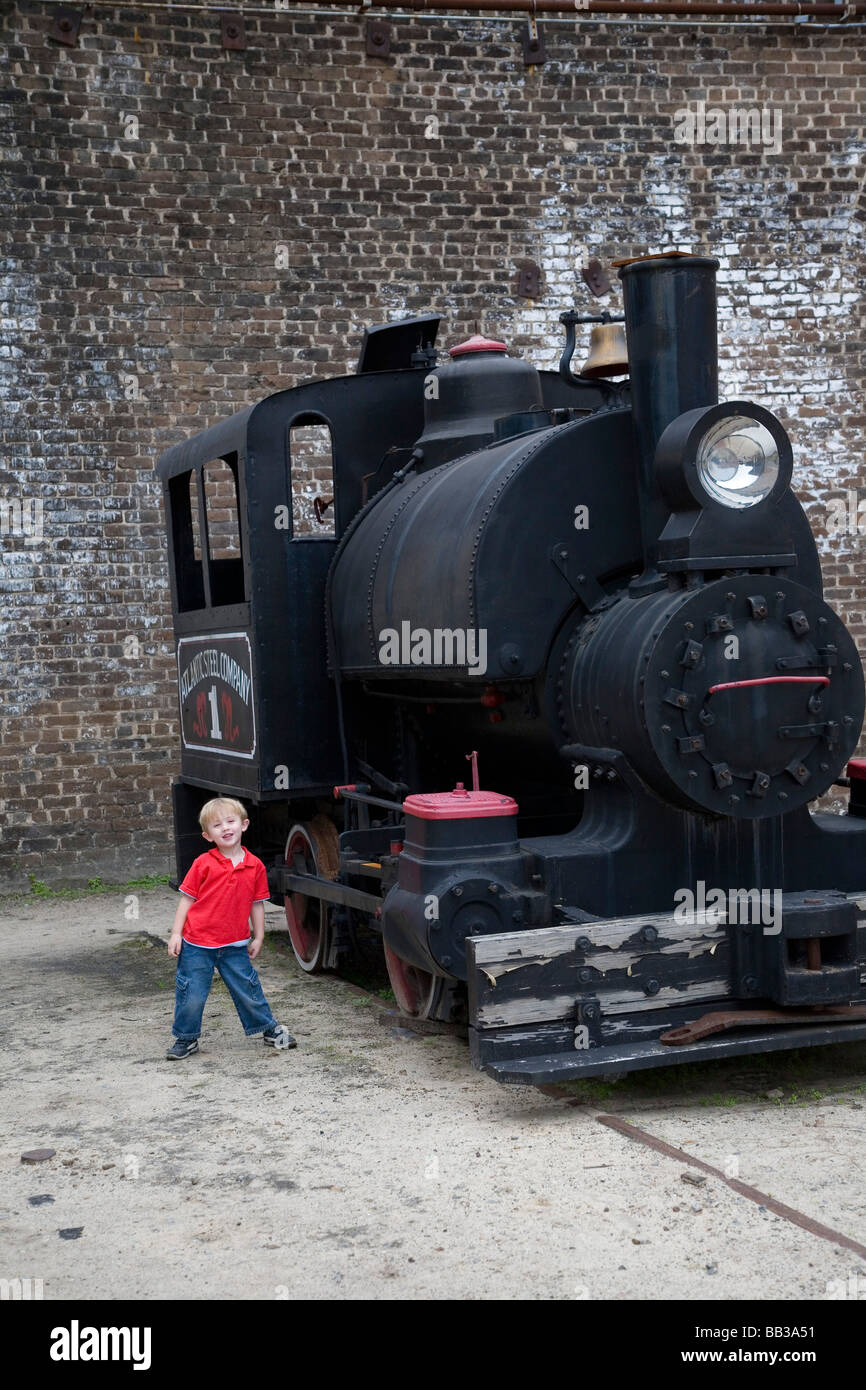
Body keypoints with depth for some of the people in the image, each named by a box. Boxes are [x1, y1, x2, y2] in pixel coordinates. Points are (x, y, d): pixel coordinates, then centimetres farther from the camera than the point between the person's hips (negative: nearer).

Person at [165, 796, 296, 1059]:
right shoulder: (204, 864, -6)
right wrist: (176, 933, -5)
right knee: (192, 995, 3)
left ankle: (271, 1030, 27)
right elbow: (187, 898, -1)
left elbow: (257, 904, 9)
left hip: (235, 944, 2)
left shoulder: (255, 866, 1)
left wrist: (258, 938, 10)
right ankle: (186, 1038, 22)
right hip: (197, 943, -1)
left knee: (248, 989, 8)